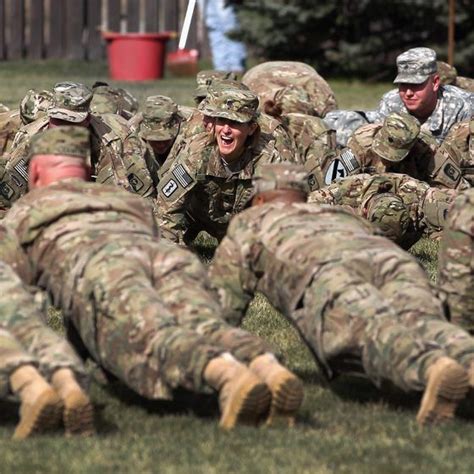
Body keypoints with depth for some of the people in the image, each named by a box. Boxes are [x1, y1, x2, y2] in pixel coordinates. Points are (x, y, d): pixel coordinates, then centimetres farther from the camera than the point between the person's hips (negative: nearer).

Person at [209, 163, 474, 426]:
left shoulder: (249, 221, 40)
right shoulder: (345, 217, 50)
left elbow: (222, 301, 42)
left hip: (325, 273, -3)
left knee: (374, 333, -31)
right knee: (424, 327, -25)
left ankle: (434, 367, -64)